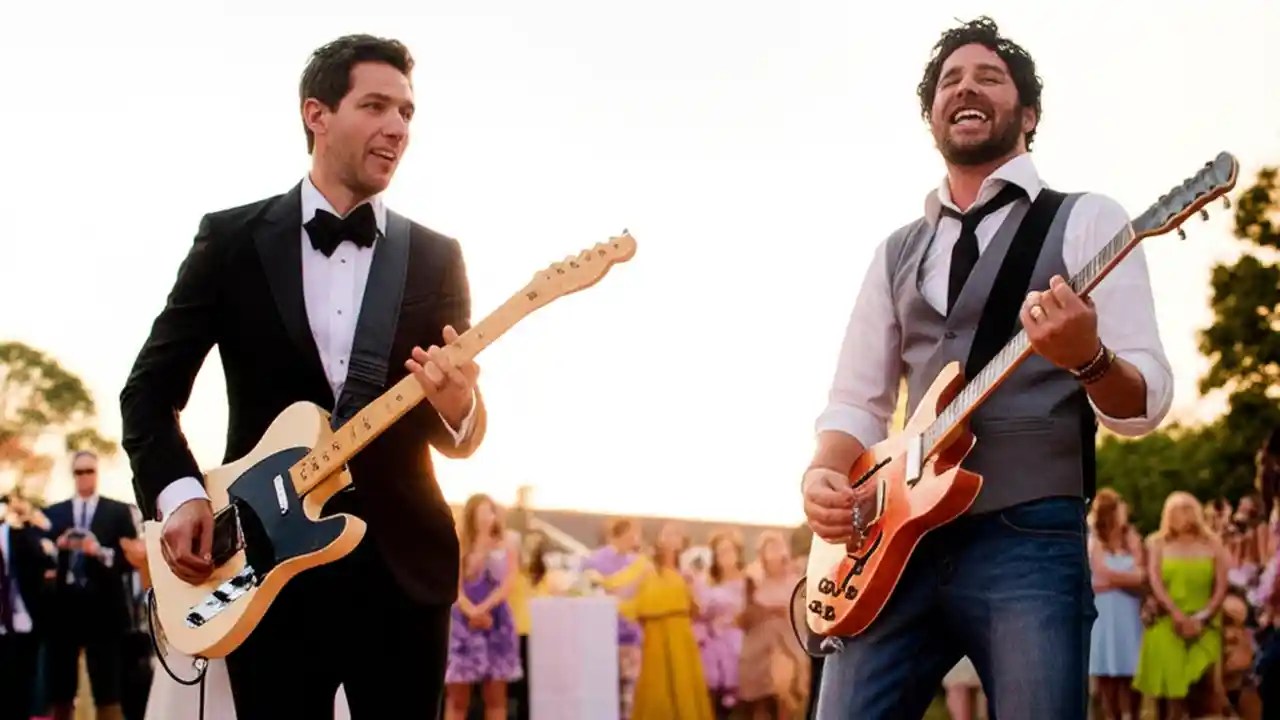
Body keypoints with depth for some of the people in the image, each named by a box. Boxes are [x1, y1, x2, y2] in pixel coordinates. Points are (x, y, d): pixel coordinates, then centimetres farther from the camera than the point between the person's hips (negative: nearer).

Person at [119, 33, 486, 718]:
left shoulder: (437, 257, 9)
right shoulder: (232, 238, 4)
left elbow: (457, 435, 8)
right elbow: (148, 389, 6)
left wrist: (458, 409, -16)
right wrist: (177, 494, -10)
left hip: (404, 565, 2)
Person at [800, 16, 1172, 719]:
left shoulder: (1085, 220, 5)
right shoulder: (897, 252, 19)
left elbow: (1145, 401, -2)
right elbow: (856, 399, 18)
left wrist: (1087, 358, -25)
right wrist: (824, 475, -4)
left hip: (1029, 539, -4)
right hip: (897, 541, 4)